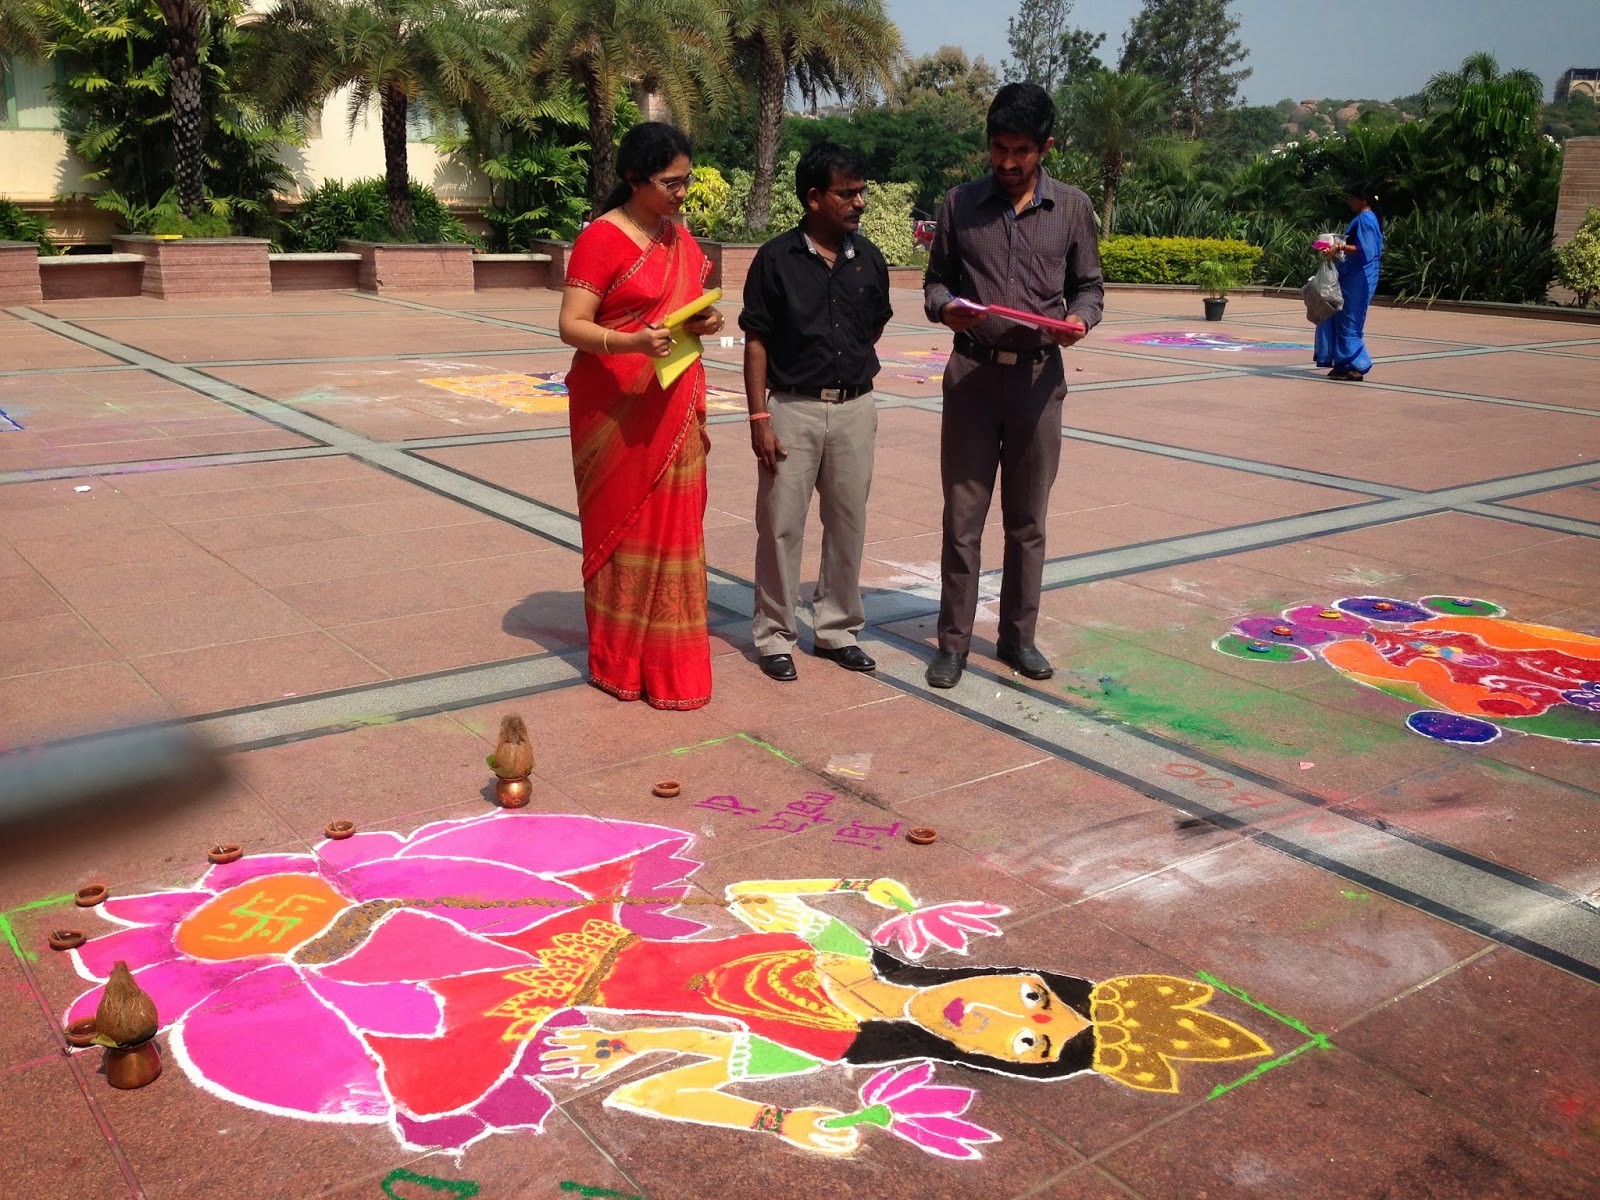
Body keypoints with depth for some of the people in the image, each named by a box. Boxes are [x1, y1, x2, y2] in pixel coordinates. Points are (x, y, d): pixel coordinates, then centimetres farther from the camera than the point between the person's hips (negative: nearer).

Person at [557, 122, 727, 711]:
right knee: (623, 525, 2)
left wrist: (705, 322, -2)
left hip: (673, 408, 6)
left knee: (674, 526, 7)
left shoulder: (679, 237, 12)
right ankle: (618, 661, 16)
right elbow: (571, 326, -14)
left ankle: (669, 661, 18)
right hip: (617, 408, -6)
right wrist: (631, 342, -31)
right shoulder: (601, 239, -10)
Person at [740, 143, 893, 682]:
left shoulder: (869, 259, 4)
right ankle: (774, 636, 16)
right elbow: (756, 340, -6)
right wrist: (759, 417, -10)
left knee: (848, 523, 11)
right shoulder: (775, 258, -6)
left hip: (855, 408, 4)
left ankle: (837, 629, 26)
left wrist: (853, 371, 9)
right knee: (781, 525, 2)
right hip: (792, 409, -4)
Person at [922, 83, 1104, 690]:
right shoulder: (961, 203, 4)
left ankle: (1018, 635, 23)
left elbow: (1089, 286, 9)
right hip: (972, 372, 0)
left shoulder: (1072, 208, 4)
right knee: (963, 515, 2)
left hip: (1038, 376, 1)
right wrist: (945, 306, -14)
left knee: (1027, 519, 9)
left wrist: (1079, 319, -13)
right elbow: (936, 279, 9)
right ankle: (954, 640, 14)